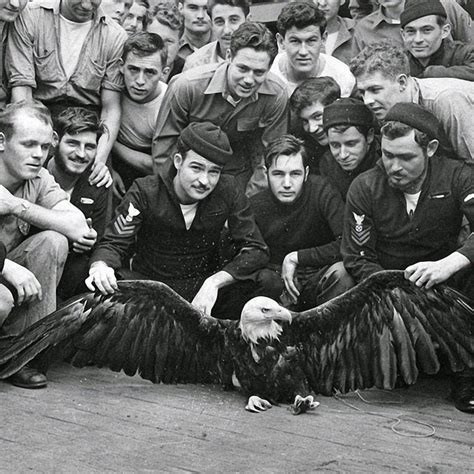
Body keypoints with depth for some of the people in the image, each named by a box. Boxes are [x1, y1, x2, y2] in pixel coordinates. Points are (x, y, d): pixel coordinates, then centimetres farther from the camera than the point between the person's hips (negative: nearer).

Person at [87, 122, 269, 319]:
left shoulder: (227, 192, -9)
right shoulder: (145, 192, -12)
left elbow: (256, 250, -10)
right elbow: (114, 243, -10)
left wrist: (214, 282, -26)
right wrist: (100, 265, -36)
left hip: (203, 285, 1)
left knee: (247, 292, -31)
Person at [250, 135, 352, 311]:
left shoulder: (320, 190, -13)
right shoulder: (255, 206, -9)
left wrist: (295, 257, -19)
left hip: (318, 276, 0)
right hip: (278, 282, 0)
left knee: (340, 273, -33)